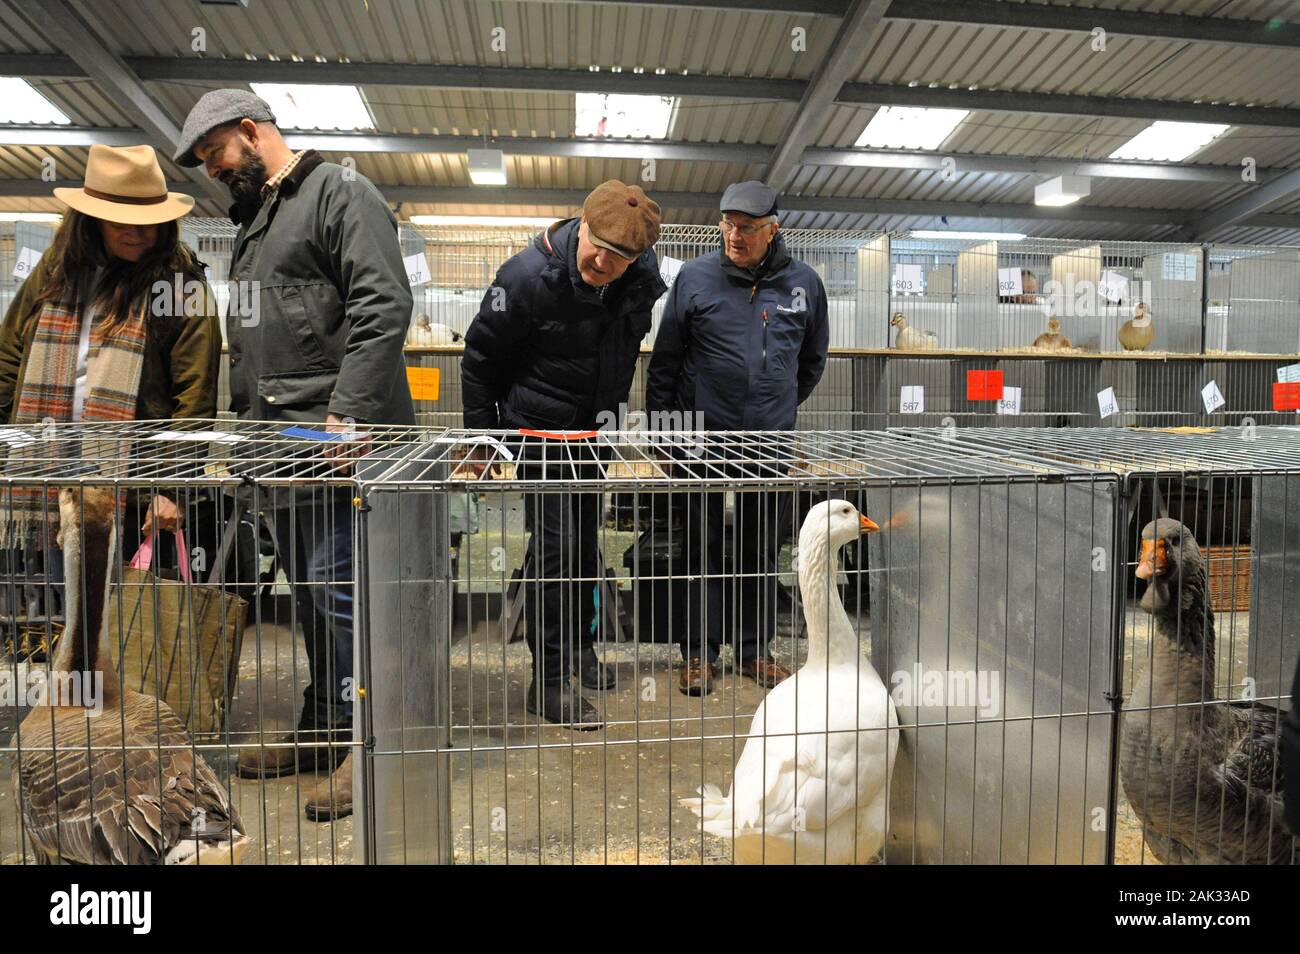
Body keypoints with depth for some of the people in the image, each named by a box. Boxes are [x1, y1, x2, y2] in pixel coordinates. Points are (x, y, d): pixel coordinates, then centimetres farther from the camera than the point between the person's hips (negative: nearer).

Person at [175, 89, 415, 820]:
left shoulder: (340, 193, -3)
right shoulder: (255, 219, 25)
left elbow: (384, 306, -16)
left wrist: (348, 414, -22)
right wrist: (246, 420, 19)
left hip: (341, 437, -9)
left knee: (339, 589, -8)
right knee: (310, 593, 13)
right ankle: (321, 730, 25)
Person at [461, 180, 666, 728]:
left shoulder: (644, 276, -8)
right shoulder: (528, 277, -23)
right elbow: (479, 358, -11)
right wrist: (483, 438, -7)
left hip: (597, 427, 6)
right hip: (540, 430, -5)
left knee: (585, 543, 15)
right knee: (554, 545, -8)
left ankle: (578, 646, 33)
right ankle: (549, 680, 2)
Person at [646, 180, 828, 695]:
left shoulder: (803, 283, 5)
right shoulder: (695, 277, -2)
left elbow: (813, 358, 20)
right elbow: (664, 358, 2)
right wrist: (663, 421, 1)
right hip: (704, 434, -2)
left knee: (763, 550, 11)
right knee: (701, 547, 5)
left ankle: (755, 650, 25)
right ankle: (698, 653, 17)